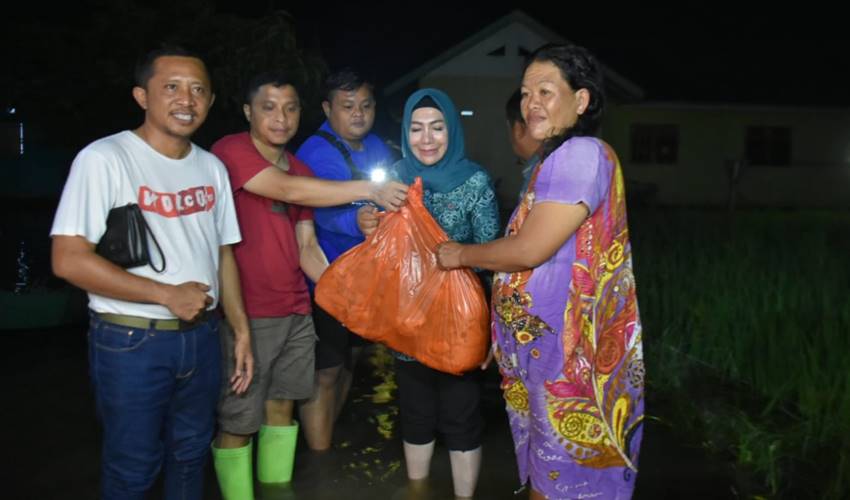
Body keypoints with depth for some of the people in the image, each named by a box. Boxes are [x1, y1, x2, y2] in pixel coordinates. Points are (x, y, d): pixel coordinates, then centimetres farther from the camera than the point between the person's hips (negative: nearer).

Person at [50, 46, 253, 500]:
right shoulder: (104, 159, -12)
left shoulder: (212, 168, 7)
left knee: (190, 454, 19)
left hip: (201, 337, 6)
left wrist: (240, 330, 8)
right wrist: (167, 295, -18)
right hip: (131, 342, -5)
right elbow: (69, 260, -17)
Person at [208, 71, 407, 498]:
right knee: (238, 422, 3)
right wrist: (368, 190, -25)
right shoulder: (230, 151, -10)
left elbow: (306, 247, 13)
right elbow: (289, 191, -23)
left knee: (281, 406, 16)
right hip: (246, 314, -7)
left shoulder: (301, 171, 13)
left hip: (296, 312, 7)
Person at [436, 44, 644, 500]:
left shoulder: (581, 154, -18)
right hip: (546, 347, 10)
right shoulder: (558, 159, 14)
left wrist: (460, 254, -6)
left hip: (568, 354, -10)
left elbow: (529, 250, -21)